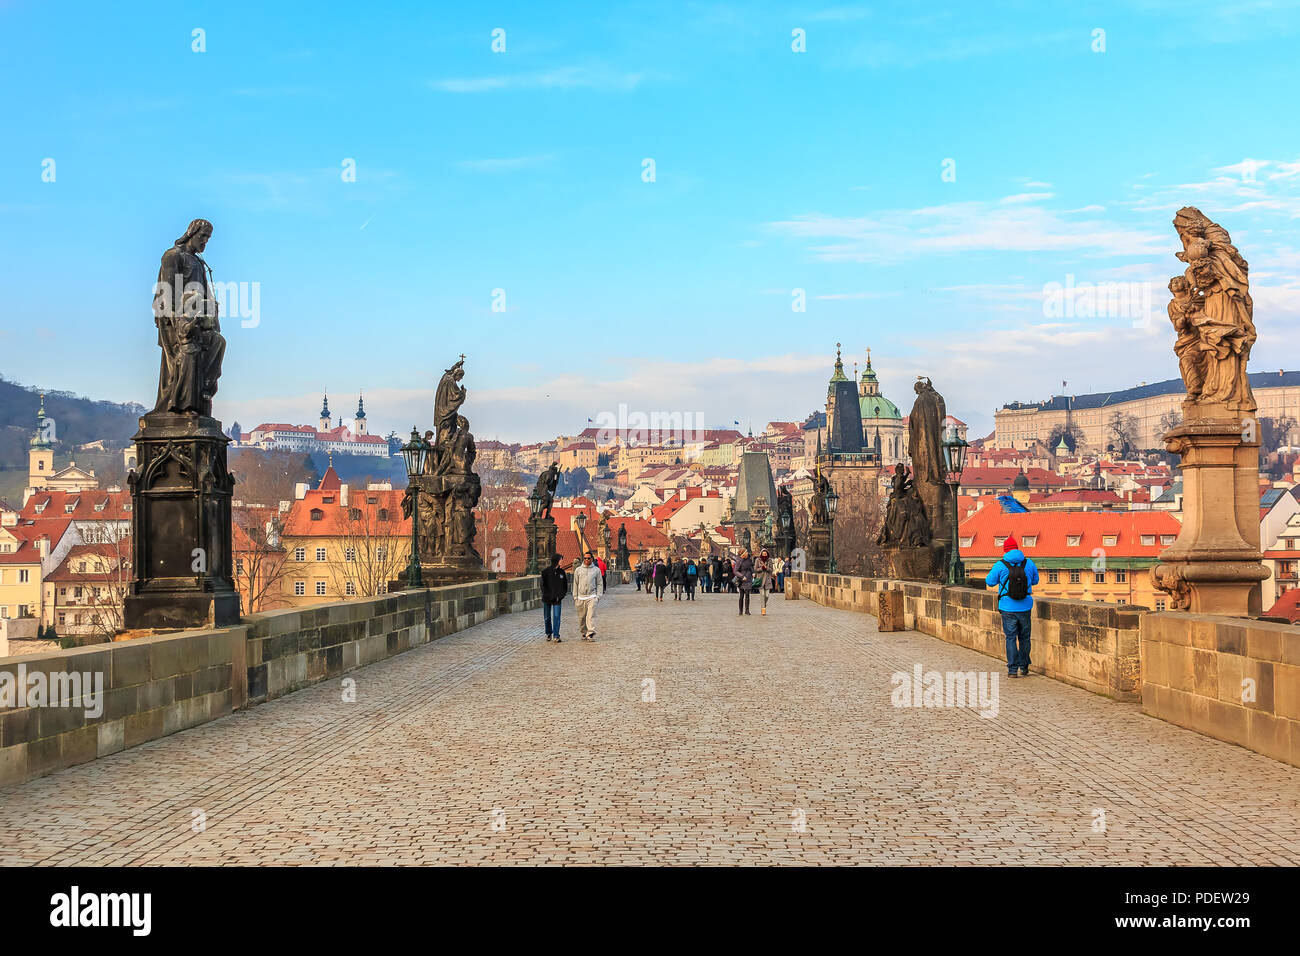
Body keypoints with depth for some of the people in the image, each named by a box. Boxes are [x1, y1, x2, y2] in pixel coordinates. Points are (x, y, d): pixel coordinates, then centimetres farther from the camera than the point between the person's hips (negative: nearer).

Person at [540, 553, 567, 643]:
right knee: (547, 618, 9)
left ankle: (556, 636, -9)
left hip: (557, 599, 1)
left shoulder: (562, 572, 4)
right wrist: (547, 596, -14)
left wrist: (561, 595, -5)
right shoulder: (546, 572, -4)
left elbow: (565, 585, 9)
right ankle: (548, 634, 26)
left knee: (556, 617, -9)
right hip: (547, 599, -1)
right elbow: (543, 585, -4)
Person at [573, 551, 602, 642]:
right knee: (581, 617, 6)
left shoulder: (596, 570, 8)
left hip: (592, 597, -2)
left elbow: (599, 584, 10)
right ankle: (583, 633, 19)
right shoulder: (578, 570, 11)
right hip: (580, 597, 2)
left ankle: (591, 634, -17)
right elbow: (575, 584, 13)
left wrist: (598, 596, 1)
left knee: (591, 616, -13)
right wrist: (575, 597, 7)